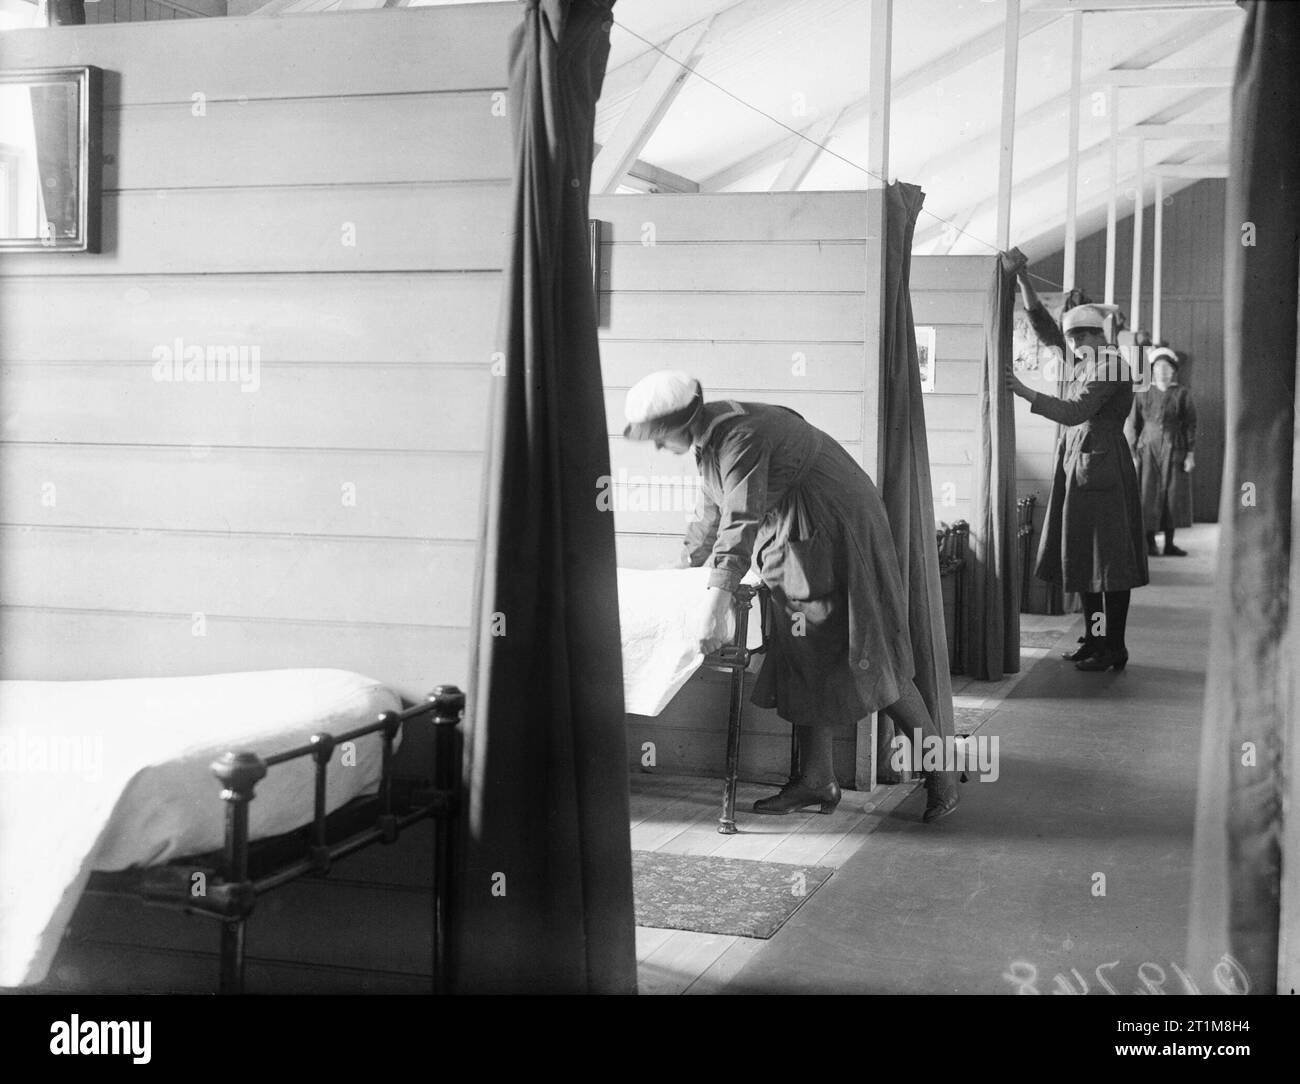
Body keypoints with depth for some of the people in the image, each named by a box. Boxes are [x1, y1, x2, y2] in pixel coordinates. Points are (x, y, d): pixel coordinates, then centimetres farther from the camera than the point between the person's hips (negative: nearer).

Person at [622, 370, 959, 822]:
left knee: (867, 656, -8)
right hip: (796, 545, 10)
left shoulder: (741, 437, -23)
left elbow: (741, 522, -33)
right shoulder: (710, 439, 9)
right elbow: (711, 513, 23)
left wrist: (716, 599, -39)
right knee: (803, 658, 8)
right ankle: (815, 781, 13)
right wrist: (685, 568, 31)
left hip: (835, 537, -10)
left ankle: (940, 769, 2)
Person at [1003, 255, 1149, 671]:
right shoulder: (1086, 357, 13)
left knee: (1107, 558, -6)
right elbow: (1042, 324, 15)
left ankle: (1114, 649, -2)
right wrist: (1022, 277, 7)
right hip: (1078, 466, 9)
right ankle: (1095, 639, 18)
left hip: (1101, 467, -9)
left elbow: (1074, 412, -21)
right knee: (1083, 557, 11)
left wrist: (1023, 392, -22)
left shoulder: (1109, 366, -13)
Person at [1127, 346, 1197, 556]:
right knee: (1149, 495, -4)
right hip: (1148, 450, 0)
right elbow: (1133, 426, 4)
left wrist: (1190, 454, -4)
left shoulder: (1182, 395, 4)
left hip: (1174, 452, 0)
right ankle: (1150, 542, 3)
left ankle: (1169, 544, 5)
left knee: (1173, 495, 0)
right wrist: (1133, 454, -1)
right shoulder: (1142, 395, 5)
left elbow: (1190, 426, 2)